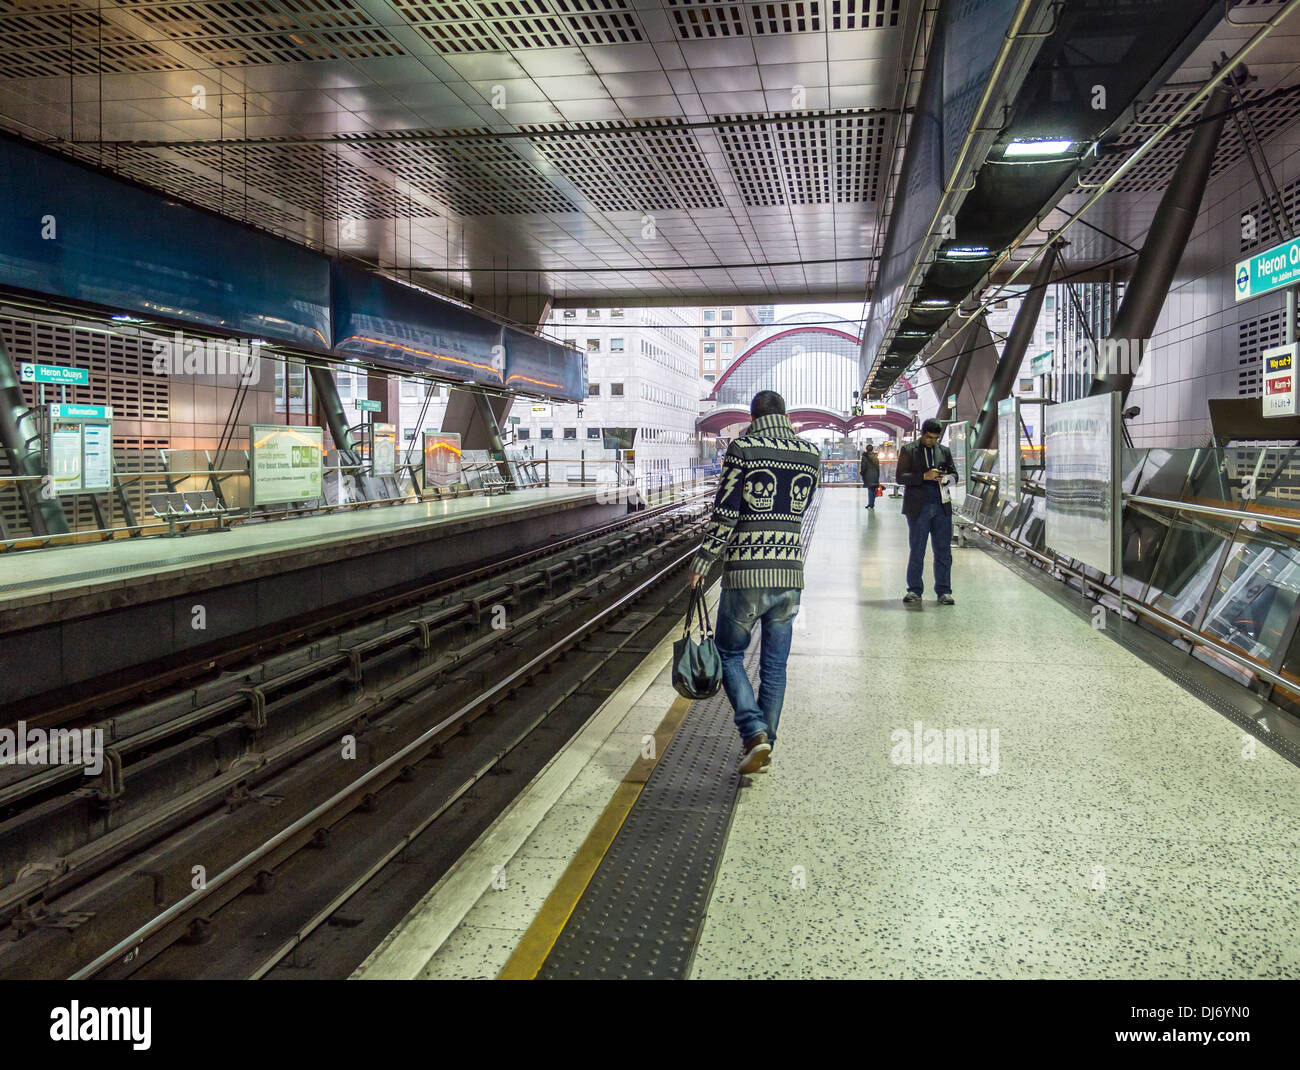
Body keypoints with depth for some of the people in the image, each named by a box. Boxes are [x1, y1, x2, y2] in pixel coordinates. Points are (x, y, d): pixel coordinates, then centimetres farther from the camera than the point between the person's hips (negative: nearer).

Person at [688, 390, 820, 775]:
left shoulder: (742, 448, -7)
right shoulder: (810, 454, 6)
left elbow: (725, 513, -9)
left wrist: (701, 562, -1)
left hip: (746, 573, -4)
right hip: (790, 573, 4)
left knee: (728, 653, 13)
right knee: (775, 664, 14)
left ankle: (754, 733, -4)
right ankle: (763, 749, 21)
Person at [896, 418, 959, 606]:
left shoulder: (944, 451, 14)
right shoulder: (908, 450, 2)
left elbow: (954, 475, 18)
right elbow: (900, 477, -6)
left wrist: (946, 478, -6)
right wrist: (924, 476, -17)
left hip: (942, 507, 3)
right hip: (918, 508, -3)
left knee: (943, 551, 3)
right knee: (917, 550, 3)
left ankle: (943, 591, 10)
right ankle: (914, 590, 13)